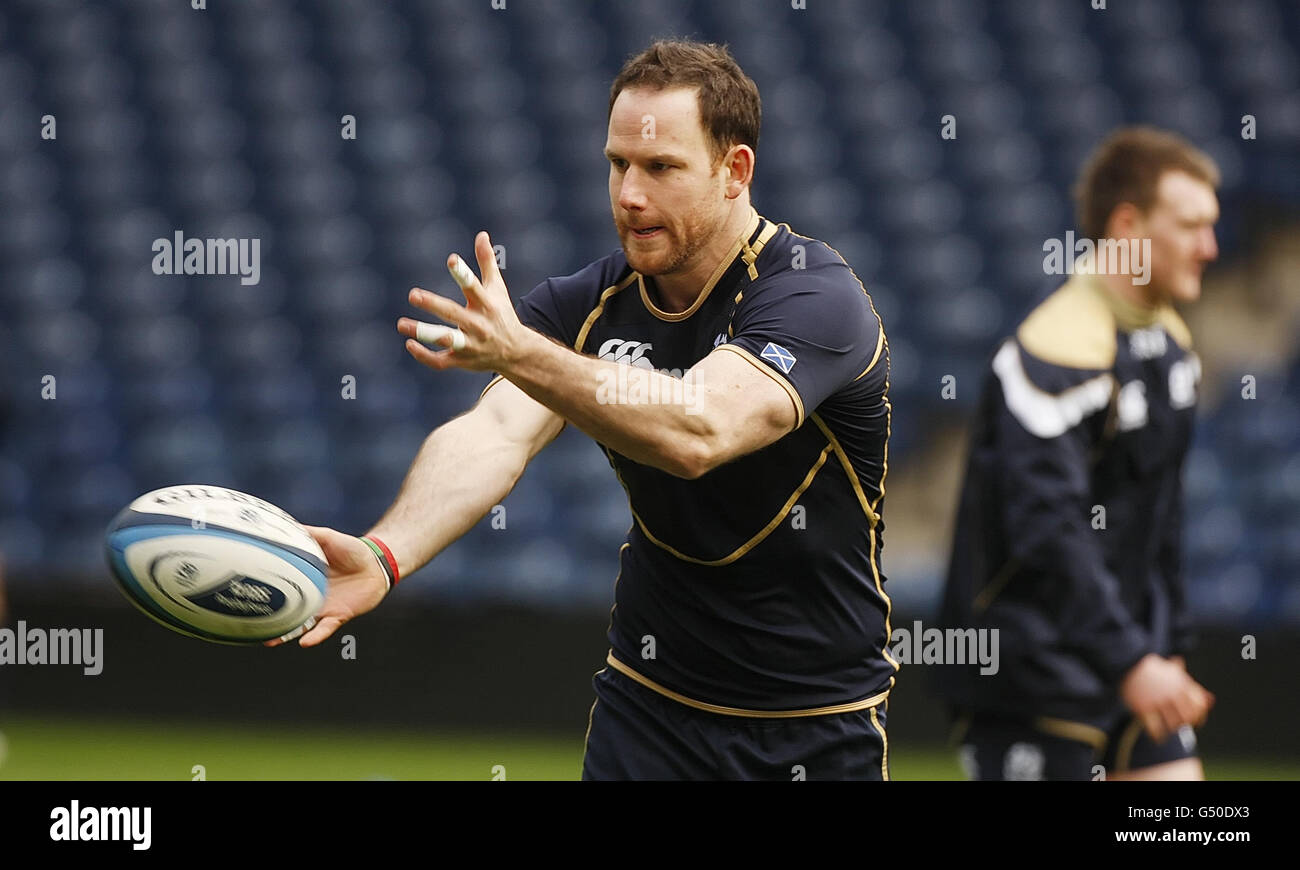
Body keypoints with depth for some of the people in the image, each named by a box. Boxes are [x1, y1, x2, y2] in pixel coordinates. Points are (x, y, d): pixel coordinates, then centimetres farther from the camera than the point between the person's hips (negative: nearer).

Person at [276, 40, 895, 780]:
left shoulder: (817, 297, -21)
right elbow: (496, 433, -22)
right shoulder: (590, 304, -4)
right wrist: (384, 555, -43)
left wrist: (519, 352, -54)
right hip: (647, 703, 4)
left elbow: (695, 434, -39)